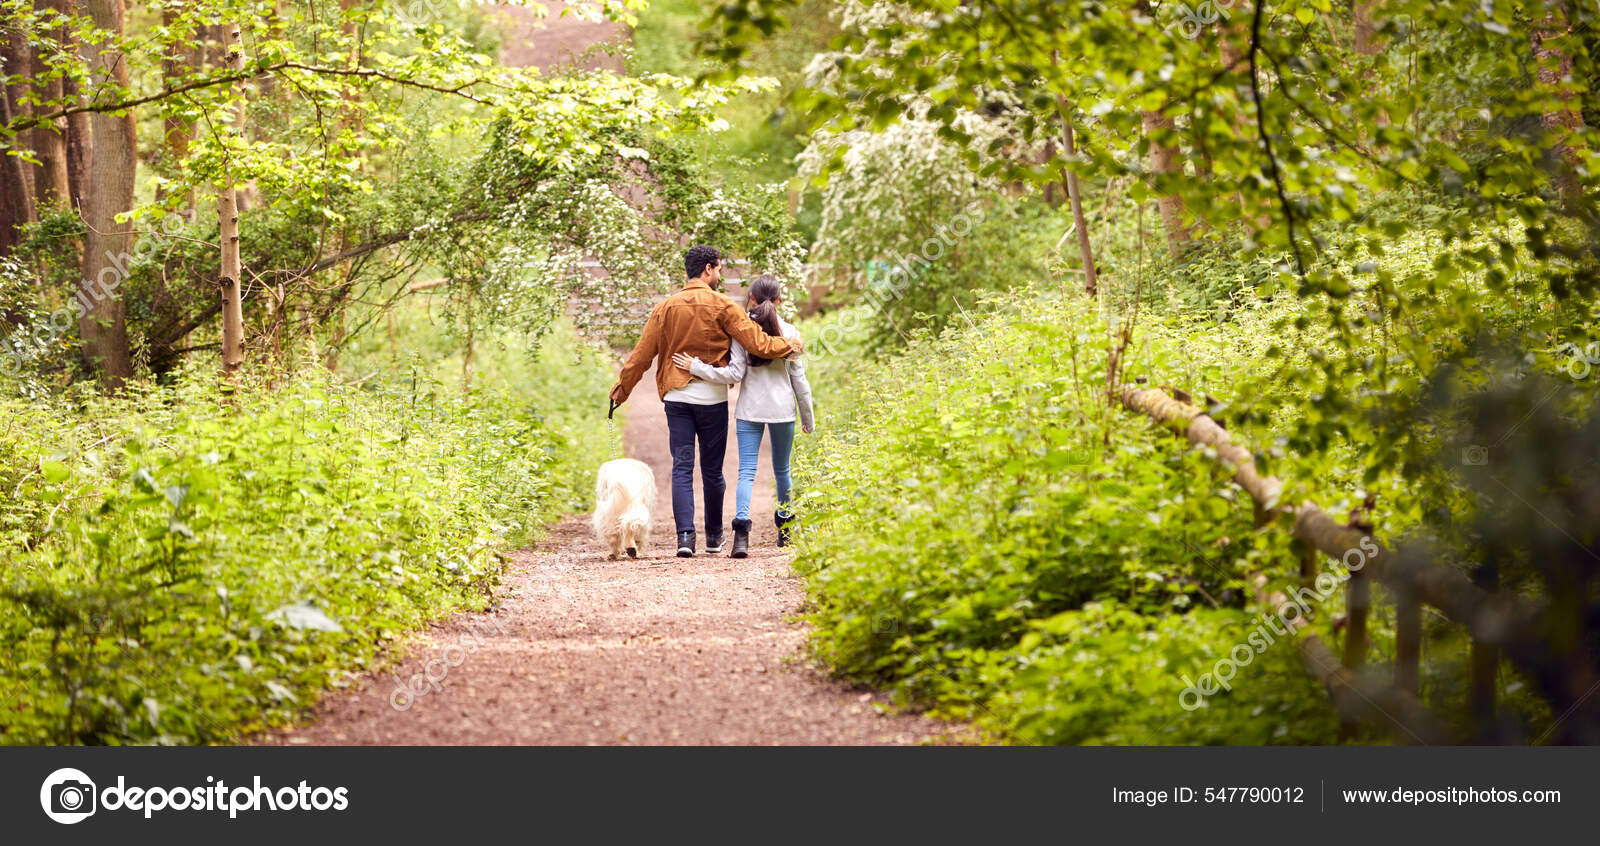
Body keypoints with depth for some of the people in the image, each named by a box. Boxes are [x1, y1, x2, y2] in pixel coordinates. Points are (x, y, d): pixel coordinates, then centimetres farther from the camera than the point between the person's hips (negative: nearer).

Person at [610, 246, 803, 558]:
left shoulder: (665, 308, 4)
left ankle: (685, 535, -14)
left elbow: (642, 354, 5)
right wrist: (790, 346, 9)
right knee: (712, 470, 9)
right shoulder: (722, 306, -5)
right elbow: (758, 342, -8)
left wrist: (622, 388, 16)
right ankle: (714, 536, 20)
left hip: (676, 397, 2)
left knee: (682, 468, 0)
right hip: (712, 396, -2)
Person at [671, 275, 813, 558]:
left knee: (746, 471, -6)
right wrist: (807, 418, 12)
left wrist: (695, 367, -6)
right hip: (782, 408, 1)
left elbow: (734, 375, -11)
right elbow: (799, 379, 3)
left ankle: (742, 526, -26)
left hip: (749, 410, -1)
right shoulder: (789, 332, -2)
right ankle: (785, 529, 27)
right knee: (782, 469, 17)